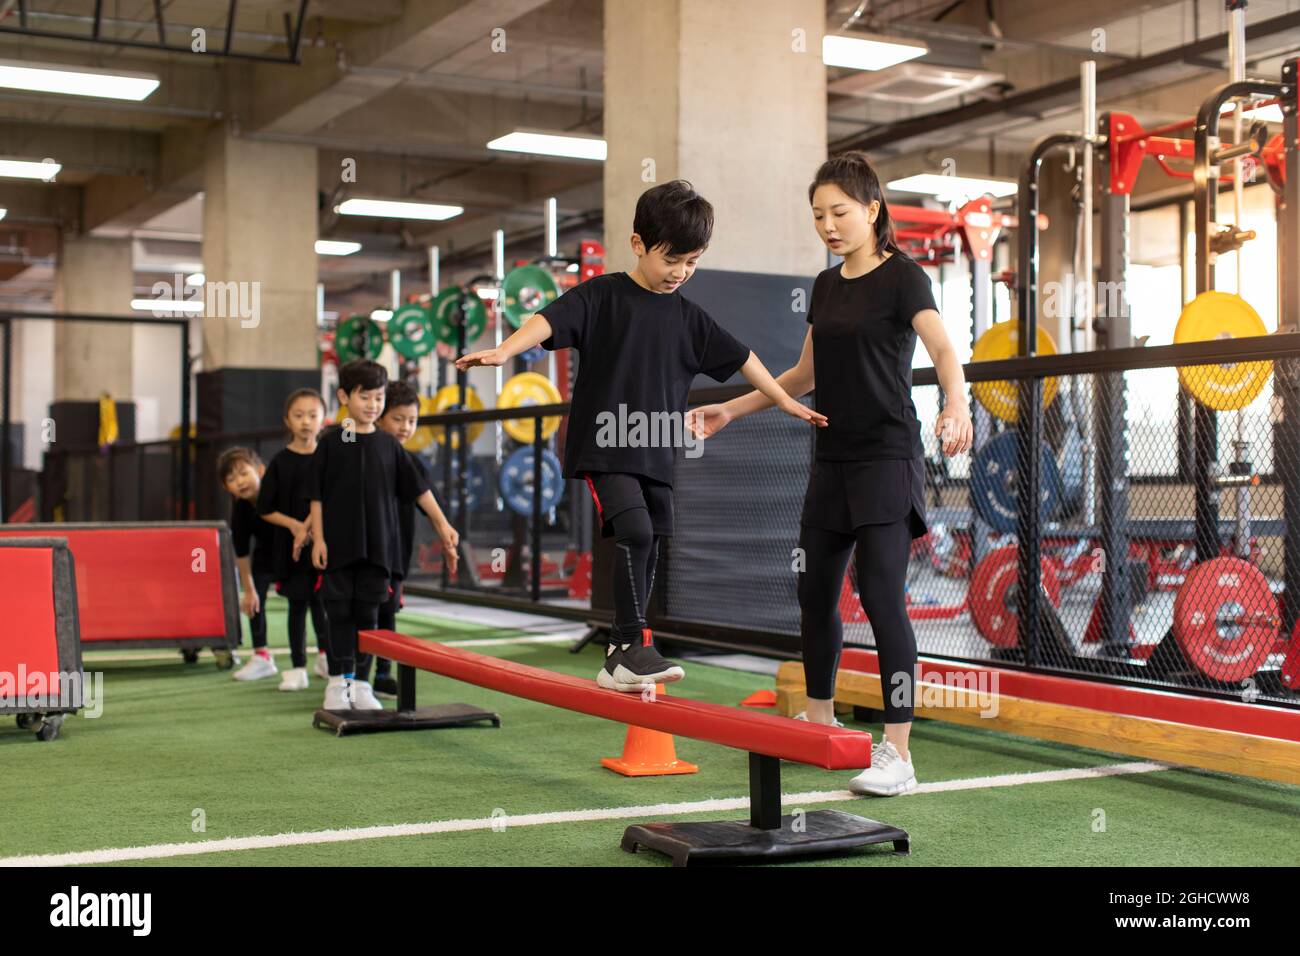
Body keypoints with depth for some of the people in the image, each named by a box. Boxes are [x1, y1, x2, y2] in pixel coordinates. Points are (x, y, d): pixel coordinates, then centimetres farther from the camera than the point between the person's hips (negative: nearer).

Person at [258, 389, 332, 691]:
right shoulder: (281, 461, 0)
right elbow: (266, 510, 1)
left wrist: (309, 529, -15)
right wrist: (295, 524, -12)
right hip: (289, 546, 0)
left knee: (323, 601, 3)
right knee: (297, 604, 5)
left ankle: (326, 653, 24)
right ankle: (297, 667, 13)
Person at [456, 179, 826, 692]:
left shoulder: (688, 317, 11)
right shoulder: (601, 295, -4)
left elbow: (740, 358, 19)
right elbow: (550, 320, -18)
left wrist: (785, 401, 23)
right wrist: (504, 350, -35)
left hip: (655, 453, 6)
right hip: (603, 446, -6)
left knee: (647, 553, 6)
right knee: (635, 533, -22)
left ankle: (619, 659, 16)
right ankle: (632, 642, -15)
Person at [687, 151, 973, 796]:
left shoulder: (901, 277, -8)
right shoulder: (826, 287, 12)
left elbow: (943, 350, -23)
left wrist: (956, 406, -44)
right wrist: (731, 410, 21)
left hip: (886, 459, -7)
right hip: (832, 460, 8)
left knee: (881, 597, -12)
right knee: (816, 592, 12)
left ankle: (897, 753, -9)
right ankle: (819, 722, 29)